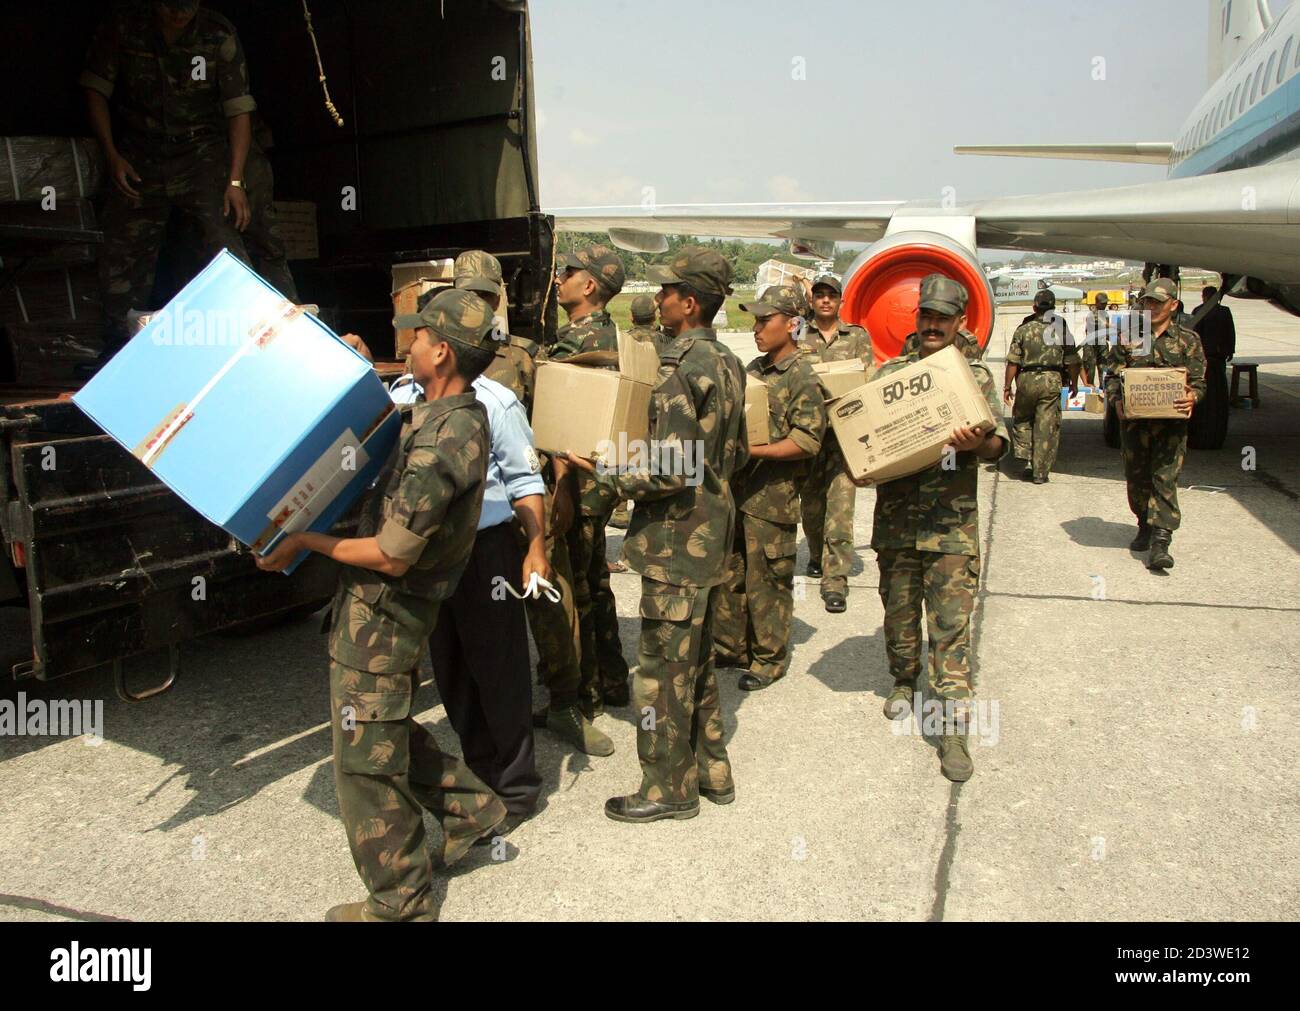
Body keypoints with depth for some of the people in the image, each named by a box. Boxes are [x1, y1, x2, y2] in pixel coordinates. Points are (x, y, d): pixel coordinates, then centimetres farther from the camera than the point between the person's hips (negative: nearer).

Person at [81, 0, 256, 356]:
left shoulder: (220, 36, -10)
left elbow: (239, 110, -11)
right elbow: (96, 89, 2)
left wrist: (235, 180, -18)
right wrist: (111, 154, -8)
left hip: (201, 151, -2)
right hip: (138, 157, 2)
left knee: (223, 232, -23)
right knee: (122, 251, 3)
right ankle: (119, 350, 19)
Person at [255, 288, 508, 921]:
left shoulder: (440, 442, -28)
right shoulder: (461, 417, 3)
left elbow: (391, 556, -24)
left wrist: (303, 542, -12)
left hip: (381, 614, -9)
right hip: (387, 609, 10)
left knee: (366, 758, 4)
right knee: (389, 732, 25)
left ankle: (399, 904, 20)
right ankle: (471, 808, 36)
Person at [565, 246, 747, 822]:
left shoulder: (682, 368, -20)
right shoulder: (726, 363, 10)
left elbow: (670, 470, -25)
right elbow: (737, 455, 17)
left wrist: (604, 473, -14)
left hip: (676, 539, -10)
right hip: (710, 529, 10)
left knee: (663, 666, 3)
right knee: (695, 658, 19)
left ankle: (669, 788, 16)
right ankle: (711, 770, 31)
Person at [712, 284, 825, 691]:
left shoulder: (804, 378, -11)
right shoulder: (754, 368, 12)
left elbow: (806, 442, -18)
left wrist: (750, 450, -23)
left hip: (772, 497, -7)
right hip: (736, 487, 7)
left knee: (766, 581, 3)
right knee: (727, 573, 15)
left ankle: (770, 659, 19)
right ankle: (730, 647, 30)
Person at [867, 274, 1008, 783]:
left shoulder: (976, 376, 5)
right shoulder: (890, 372, 10)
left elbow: (998, 443, -2)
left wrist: (977, 444, -26)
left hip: (952, 524, -2)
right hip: (896, 516, 2)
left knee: (951, 623, -4)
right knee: (898, 611, 15)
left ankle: (953, 729, 0)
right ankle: (904, 683, 39)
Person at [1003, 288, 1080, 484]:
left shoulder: (1023, 330, -1)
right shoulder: (1062, 329, 2)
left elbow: (1013, 362, -4)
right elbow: (1072, 361, 3)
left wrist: (1007, 387, 3)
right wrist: (1074, 384, 16)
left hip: (1026, 380, 0)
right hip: (1052, 381, 0)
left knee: (1022, 420, 20)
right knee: (1047, 426, 4)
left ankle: (1027, 461, 9)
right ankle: (1040, 473, 6)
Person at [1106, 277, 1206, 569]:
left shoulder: (1188, 340, 6)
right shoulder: (1127, 339, 9)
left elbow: (1198, 381, 5)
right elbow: (1112, 377, 9)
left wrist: (1192, 397, -17)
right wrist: (1116, 401, -11)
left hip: (1171, 421, -2)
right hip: (1134, 419, 2)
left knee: (1165, 478, -9)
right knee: (1136, 477, 9)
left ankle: (1160, 541, -12)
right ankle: (1145, 527, 30)